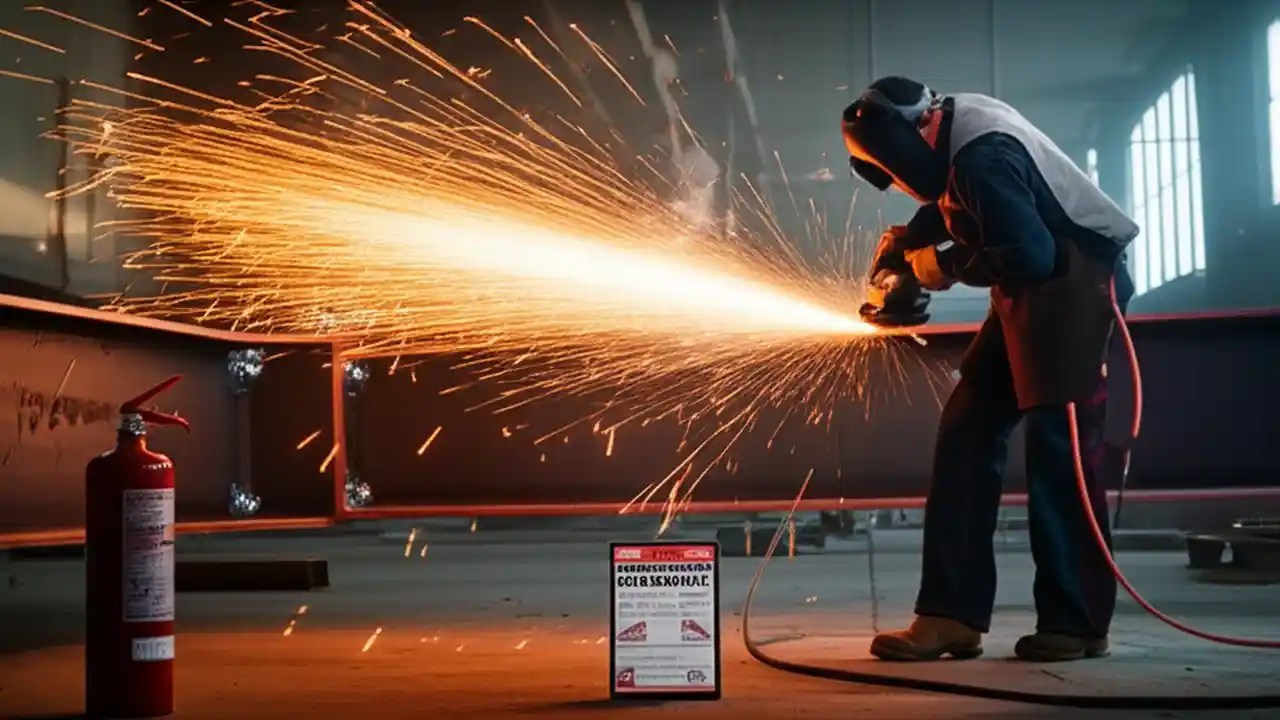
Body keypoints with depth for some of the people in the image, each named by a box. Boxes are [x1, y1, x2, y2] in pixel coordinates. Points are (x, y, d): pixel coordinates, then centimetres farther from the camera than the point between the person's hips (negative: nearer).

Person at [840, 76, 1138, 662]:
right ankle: (951, 615, 3)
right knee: (966, 436, 3)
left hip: (1072, 287, -10)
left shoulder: (983, 159, -25)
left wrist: (947, 267, -14)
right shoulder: (953, 120, 5)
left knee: (1058, 449, -10)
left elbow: (1029, 256, -28)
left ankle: (1076, 624, 1)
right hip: (1027, 294, 10)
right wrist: (906, 240, 9)